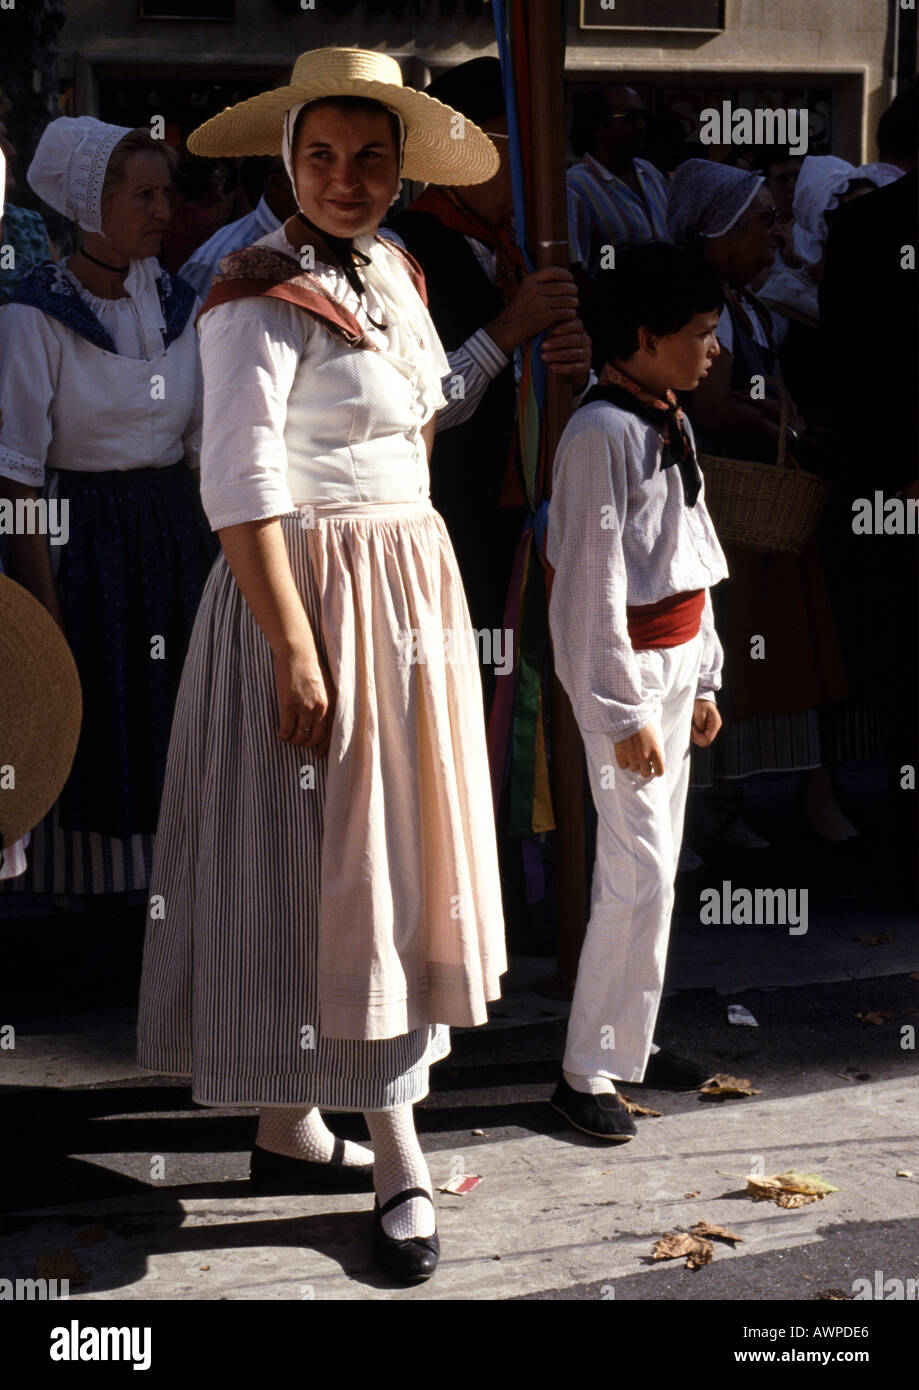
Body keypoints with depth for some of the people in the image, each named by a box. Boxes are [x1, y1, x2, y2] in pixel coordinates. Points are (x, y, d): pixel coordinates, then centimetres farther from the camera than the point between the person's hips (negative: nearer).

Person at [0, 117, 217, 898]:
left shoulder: (180, 308, 6)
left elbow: (206, 447, 9)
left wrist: (219, 569, 4)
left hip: (176, 540, 5)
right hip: (78, 541, -5)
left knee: (169, 736, 9)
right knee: (84, 740, 3)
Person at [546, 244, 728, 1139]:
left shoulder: (667, 425, 12)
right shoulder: (601, 433, -16)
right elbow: (592, 584, -19)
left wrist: (701, 680, 16)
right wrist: (624, 712, -19)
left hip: (673, 668, 9)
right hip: (625, 672, -9)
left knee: (656, 866, 15)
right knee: (639, 877, -8)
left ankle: (628, 1038, 27)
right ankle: (588, 1071, 4)